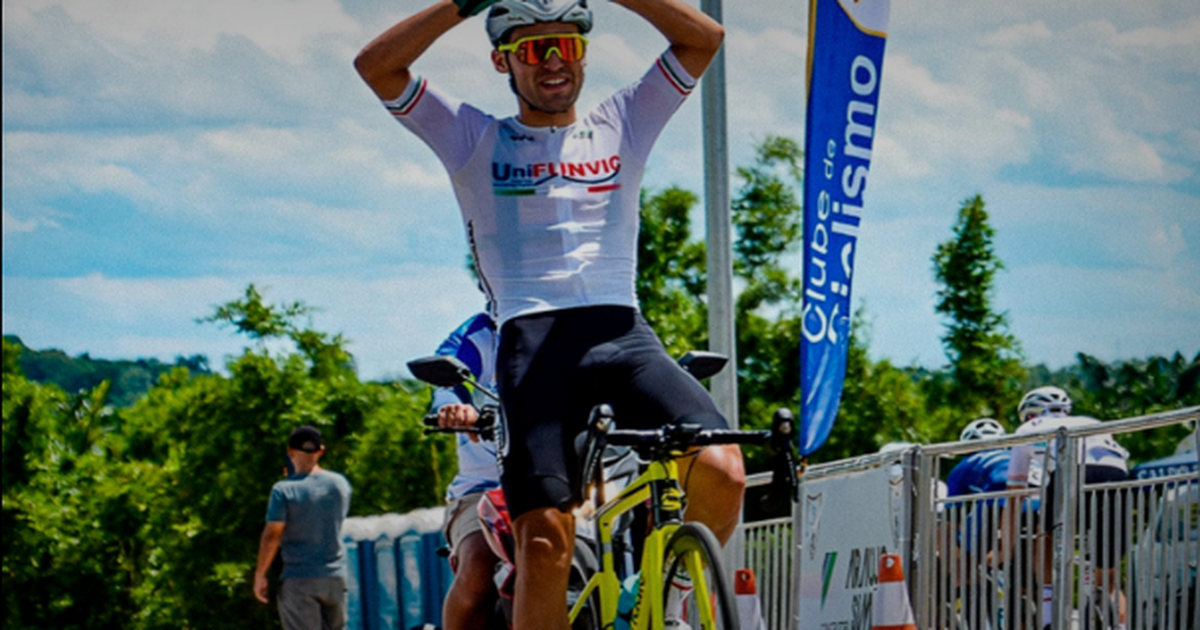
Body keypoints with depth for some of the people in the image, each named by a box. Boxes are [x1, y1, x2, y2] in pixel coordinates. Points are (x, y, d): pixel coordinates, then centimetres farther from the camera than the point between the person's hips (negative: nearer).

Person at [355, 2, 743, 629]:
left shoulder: (620, 126, 19)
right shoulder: (476, 139, 14)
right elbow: (376, 66, 3)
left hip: (623, 334, 2)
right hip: (533, 342, -2)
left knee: (721, 472, -22)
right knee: (545, 537, -17)